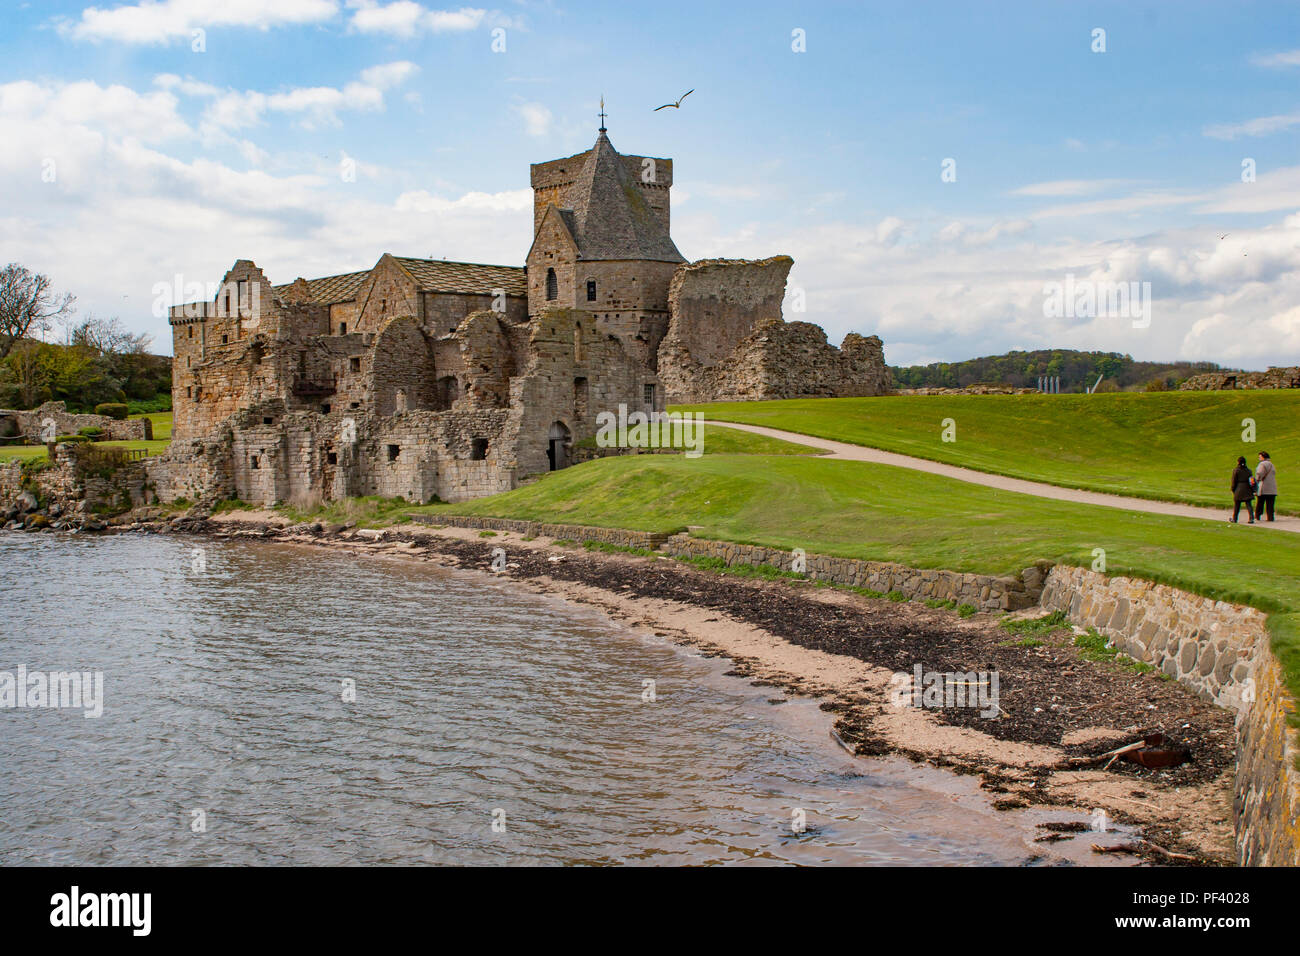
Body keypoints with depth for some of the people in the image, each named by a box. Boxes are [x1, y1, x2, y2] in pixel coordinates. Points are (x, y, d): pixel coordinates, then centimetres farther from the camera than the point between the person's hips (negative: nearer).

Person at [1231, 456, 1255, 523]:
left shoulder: (1236, 470, -7)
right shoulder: (1248, 470, 5)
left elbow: (1234, 481, -6)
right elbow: (1251, 480, 8)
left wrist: (1233, 490, 3)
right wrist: (1252, 491, 15)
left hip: (1238, 490, -3)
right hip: (1247, 490, 3)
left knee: (1236, 505, 9)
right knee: (1248, 505, 1)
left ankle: (1234, 519, 20)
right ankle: (1251, 518, -11)